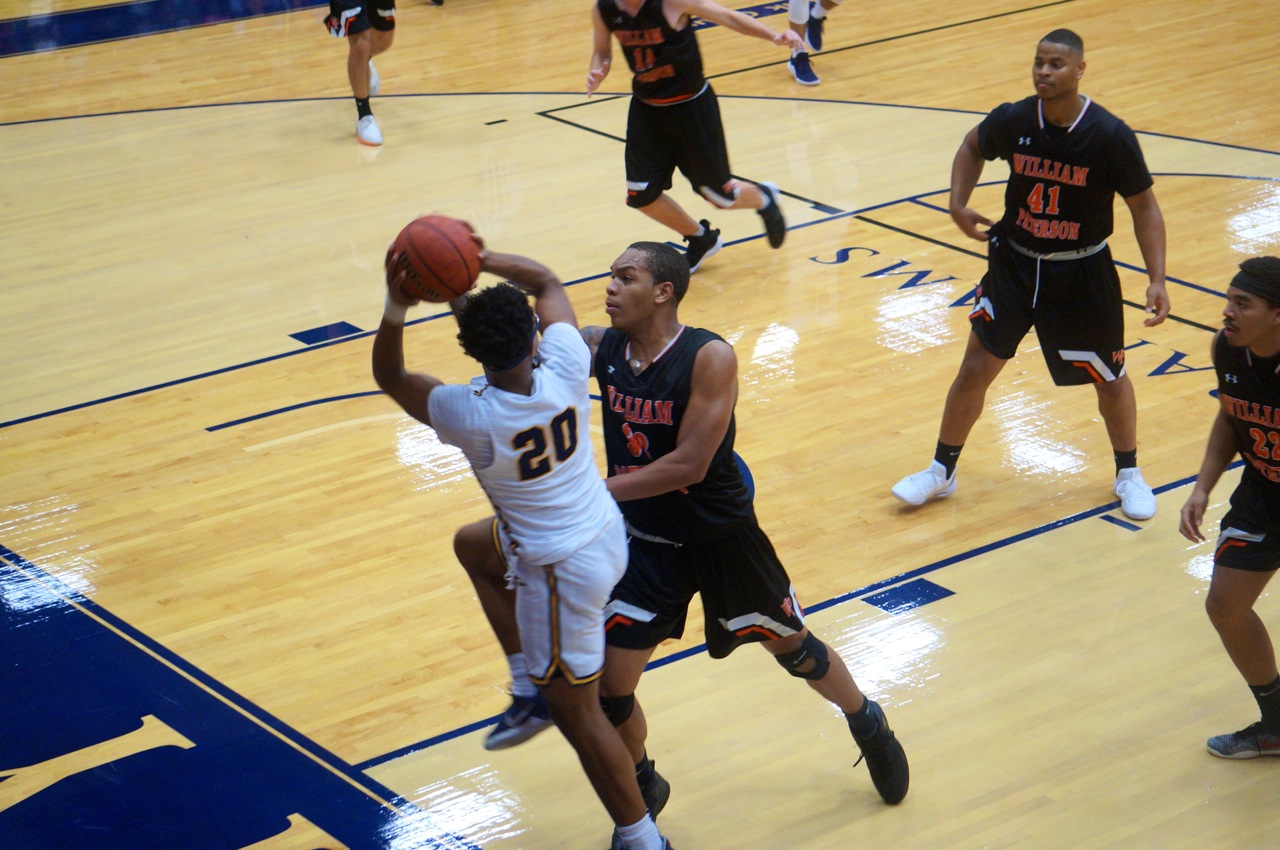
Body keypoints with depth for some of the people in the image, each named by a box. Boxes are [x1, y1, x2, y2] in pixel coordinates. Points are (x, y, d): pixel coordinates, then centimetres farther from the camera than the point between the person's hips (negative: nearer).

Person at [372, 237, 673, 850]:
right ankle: (531, 683, 41)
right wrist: (481, 260, -11)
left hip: (563, 572, -7)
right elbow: (546, 280, 2)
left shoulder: (470, 415, -28)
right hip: (607, 532, 7)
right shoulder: (565, 368, -16)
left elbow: (388, 376, -11)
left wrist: (397, 305, -26)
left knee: (578, 713, 6)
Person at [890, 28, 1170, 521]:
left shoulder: (1110, 136, -21)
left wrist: (1157, 280, -17)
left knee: (1110, 380, 12)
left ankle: (1128, 474, 36)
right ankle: (941, 472, 21)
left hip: (1082, 275, -2)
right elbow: (972, 148, 10)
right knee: (975, 369, 2)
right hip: (1014, 263, 2)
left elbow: (1144, 207, -10)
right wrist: (958, 203, -5)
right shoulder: (1013, 121, -13)